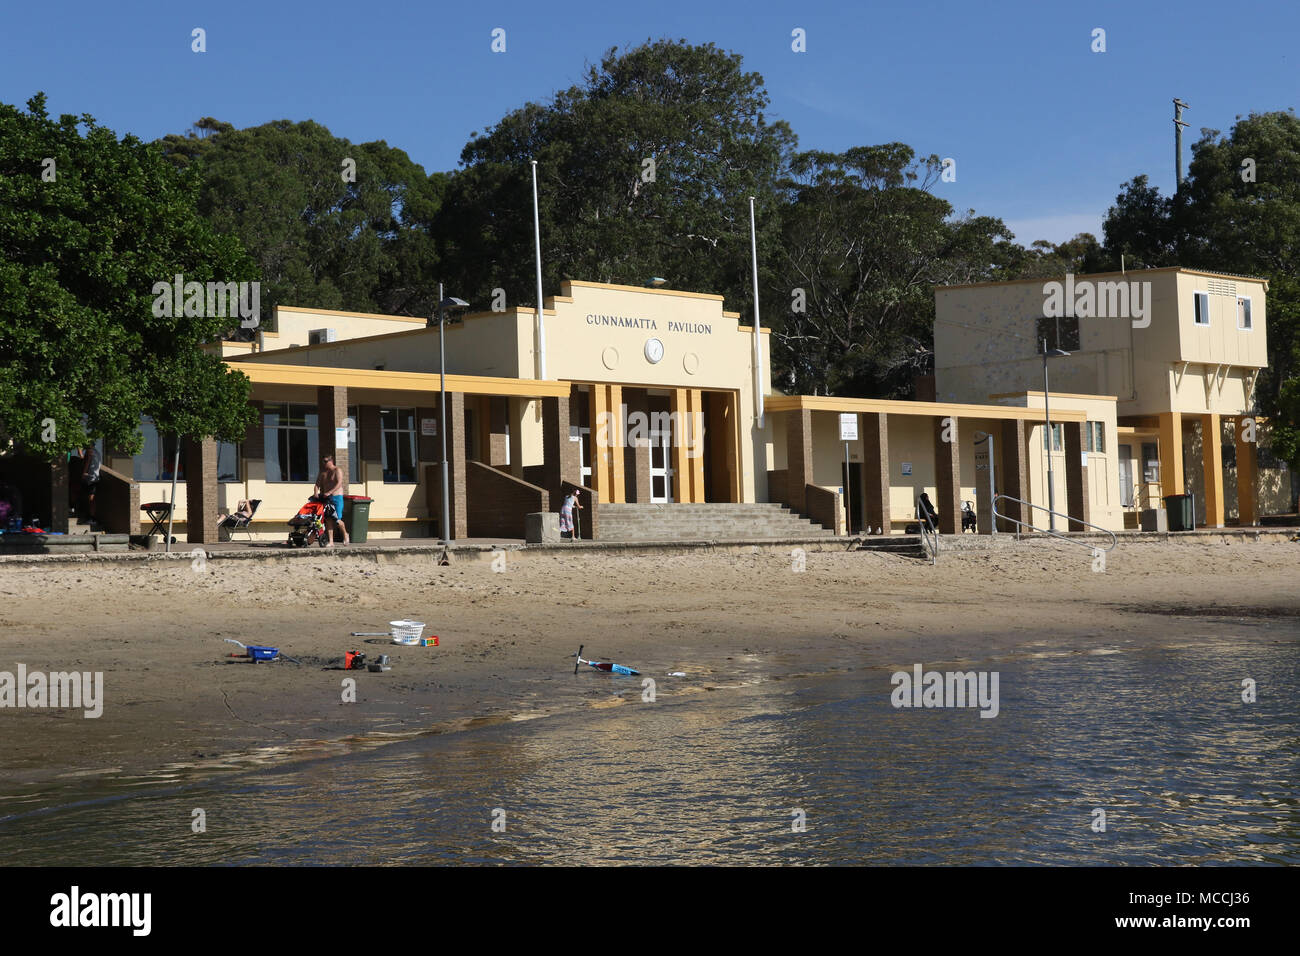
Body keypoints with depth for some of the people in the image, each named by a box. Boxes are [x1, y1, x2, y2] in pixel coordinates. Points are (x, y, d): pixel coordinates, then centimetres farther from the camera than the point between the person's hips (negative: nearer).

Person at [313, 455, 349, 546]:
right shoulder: (323, 473, 14)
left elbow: (339, 483, -17)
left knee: (337, 520, -11)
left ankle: (345, 534, 18)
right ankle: (331, 542, 1)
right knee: (328, 519, -1)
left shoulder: (337, 470, -5)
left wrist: (329, 492, -28)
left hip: (337, 497, -6)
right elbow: (317, 484, 11)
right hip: (326, 498, 6)